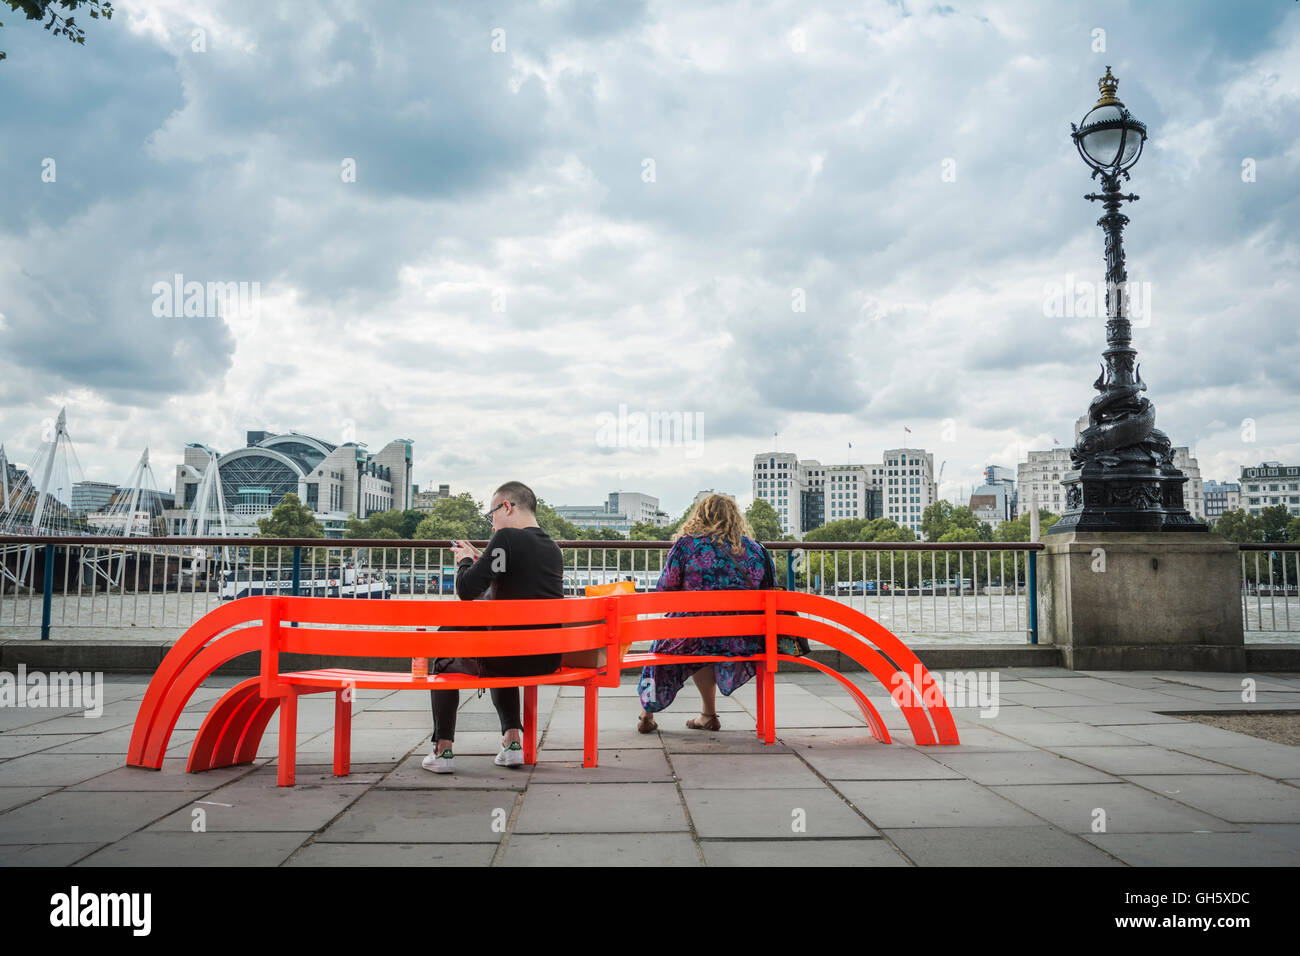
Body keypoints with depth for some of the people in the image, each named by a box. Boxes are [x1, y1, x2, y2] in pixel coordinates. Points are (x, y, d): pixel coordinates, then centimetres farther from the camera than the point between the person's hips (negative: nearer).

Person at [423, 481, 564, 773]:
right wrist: (479, 560, 21)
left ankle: (442, 750, 18)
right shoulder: (553, 549, 10)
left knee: (444, 664, 21)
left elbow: (467, 590, -17)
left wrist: (465, 561, 3)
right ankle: (512, 740, 27)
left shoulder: (506, 538, -13)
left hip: (509, 657, -7)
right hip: (549, 660, 7)